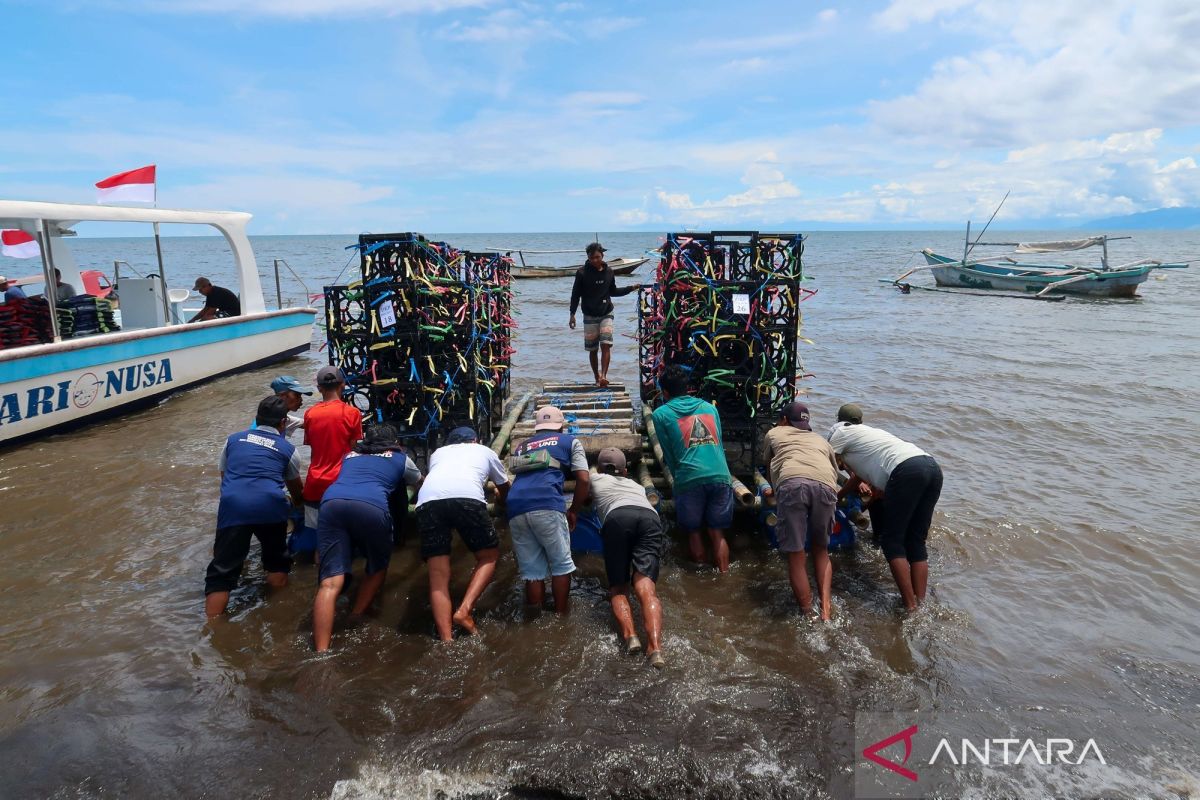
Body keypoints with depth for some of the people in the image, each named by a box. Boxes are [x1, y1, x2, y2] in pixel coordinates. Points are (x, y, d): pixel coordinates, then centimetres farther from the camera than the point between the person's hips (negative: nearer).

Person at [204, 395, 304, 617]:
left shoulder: (233, 439, 26)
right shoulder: (287, 449, 21)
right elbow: (295, 489, 36)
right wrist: (299, 507, 60)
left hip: (232, 506, 1)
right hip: (270, 506, -1)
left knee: (222, 572, 5)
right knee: (277, 562, 22)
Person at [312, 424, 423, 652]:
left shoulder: (350, 455, 37)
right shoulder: (400, 458, 30)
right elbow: (422, 484, 49)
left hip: (332, 502, 3)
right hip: (371, 507, -2)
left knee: (330, 582, -5)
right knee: (378, 569, 23)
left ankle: (321, 652, -17)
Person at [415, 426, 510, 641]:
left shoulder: (438, 452, 40)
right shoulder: (484, 450, 37)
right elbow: (504, 488, 52)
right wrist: (500, 498, 75)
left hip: (428, 500, 2)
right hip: (467, 497, -2)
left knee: (438, 577, 6)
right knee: (489, 556, 18)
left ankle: (446, 642, -6)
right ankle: (465, 610, -1)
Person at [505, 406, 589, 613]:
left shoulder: (521, 446, 34)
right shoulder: (570, 441, 23)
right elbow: (583, 479, 13)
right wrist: (573, 511, 22)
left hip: (515, 507, 4)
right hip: (546, 505, -4)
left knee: (531, 571, 13)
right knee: (561, 564, 12)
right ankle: (561, 614, 18)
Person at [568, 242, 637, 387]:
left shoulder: (608, 272, 3)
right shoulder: (582, 272, -6)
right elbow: (575, 294, -2)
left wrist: (631, 288, 9)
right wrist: (572, 314, -5)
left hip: (606, 314, 1)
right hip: (589, 316, -1)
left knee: (606, 345, -15)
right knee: (592, 349, 4)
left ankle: (603, 376, -18)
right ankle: (597, 378, 15)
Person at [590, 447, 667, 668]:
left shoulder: (595, 479, 36)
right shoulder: (636, 484, 42)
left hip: (618, 517, -2)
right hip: (651, 518, 2)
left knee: (618, 589, 5)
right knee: (645, 587, -13)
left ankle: (630, 635, -22)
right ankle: (655, 648, -35)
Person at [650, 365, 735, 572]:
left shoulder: (661, 414, 9)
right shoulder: (709, 406, 20)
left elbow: (669, 454, 11)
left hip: (690, 479, -3)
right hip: (720, 476, 3)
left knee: (693, 532, 14)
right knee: (717, 533, 13)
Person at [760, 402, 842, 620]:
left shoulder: (774, 433, 34)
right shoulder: (820, 440, 38)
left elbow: (766, 461, 46)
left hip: (792, 482, -2)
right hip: (825, 485, 3)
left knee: (796, 556, 5)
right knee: (820, 549, 21)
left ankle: (808, 614, 6)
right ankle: (826, 604, 4)